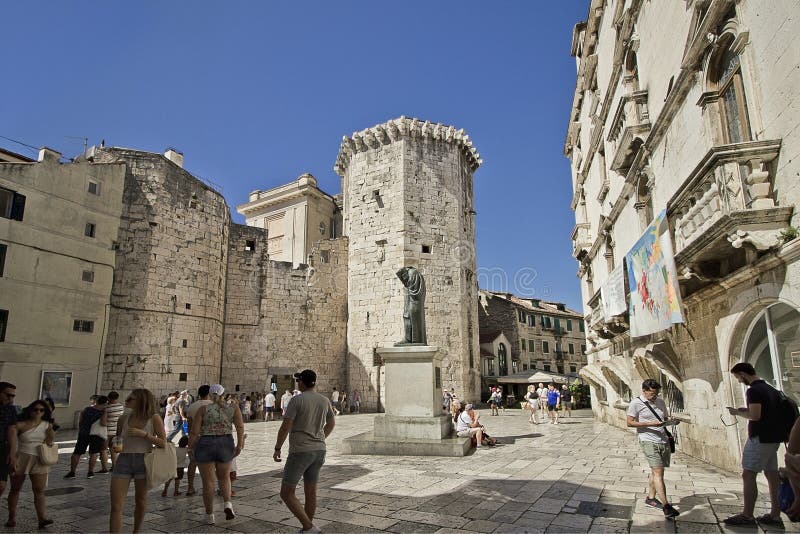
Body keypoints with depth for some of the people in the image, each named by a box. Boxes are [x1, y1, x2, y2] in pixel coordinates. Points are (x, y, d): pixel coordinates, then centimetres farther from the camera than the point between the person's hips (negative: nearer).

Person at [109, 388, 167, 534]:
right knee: (116, 506, -4)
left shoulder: (154, 418, -6)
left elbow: (163, 443, -8)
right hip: (123, 461, 2)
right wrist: (115, 445, -3)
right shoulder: (124, 418, 3)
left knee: (140, 501, 15)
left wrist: (144, 434, -17)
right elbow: (117, 438, 19)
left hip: (143, 461, -2)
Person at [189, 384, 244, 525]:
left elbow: (194, 432, -6)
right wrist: (240, 444, -9)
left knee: (208, 481, 10)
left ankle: (209, 515, 16)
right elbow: (240, 426, -10)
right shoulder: (233, 407, 1)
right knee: (224, 477, 22)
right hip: (226, 445, 2)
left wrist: (190, 446, 10)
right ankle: (227, 504, 3)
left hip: (205, 445, -2)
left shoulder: (203, 409, -3)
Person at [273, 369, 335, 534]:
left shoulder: (297, 400, -16)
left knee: (286, 494, 4)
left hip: (300, 452, -6)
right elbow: (331, 423, 17)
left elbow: (285, 427, -17)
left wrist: (277, 449, -3)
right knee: (310, 492, 16)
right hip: (318, 451, 7)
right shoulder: (324, 400, 4)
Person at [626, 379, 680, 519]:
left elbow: (666, 418, 23)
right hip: (648, 441, -6)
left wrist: (671, 421, -2)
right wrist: (650, 424, -18)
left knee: (656, 471, 14)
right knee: (658, 471, -12)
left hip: (663, 441, 6)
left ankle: (650, 498, 27)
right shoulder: (636, 403, -6)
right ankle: (666, 506, -13)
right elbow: (630, 422, -9)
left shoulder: (661, 402, 14)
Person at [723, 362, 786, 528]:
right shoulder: (771, 389, 15)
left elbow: (755, 416, -21)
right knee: (772, 474, 11)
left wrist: (738, 413, -5)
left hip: (760, 438, -10)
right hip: (773, 437, 10)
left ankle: (747, 516, -5)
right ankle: (775, 516, 14)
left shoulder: (753, 390, -15)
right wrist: (746, 410, 16)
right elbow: (767, 411, 21)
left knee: (748, 474, -6)